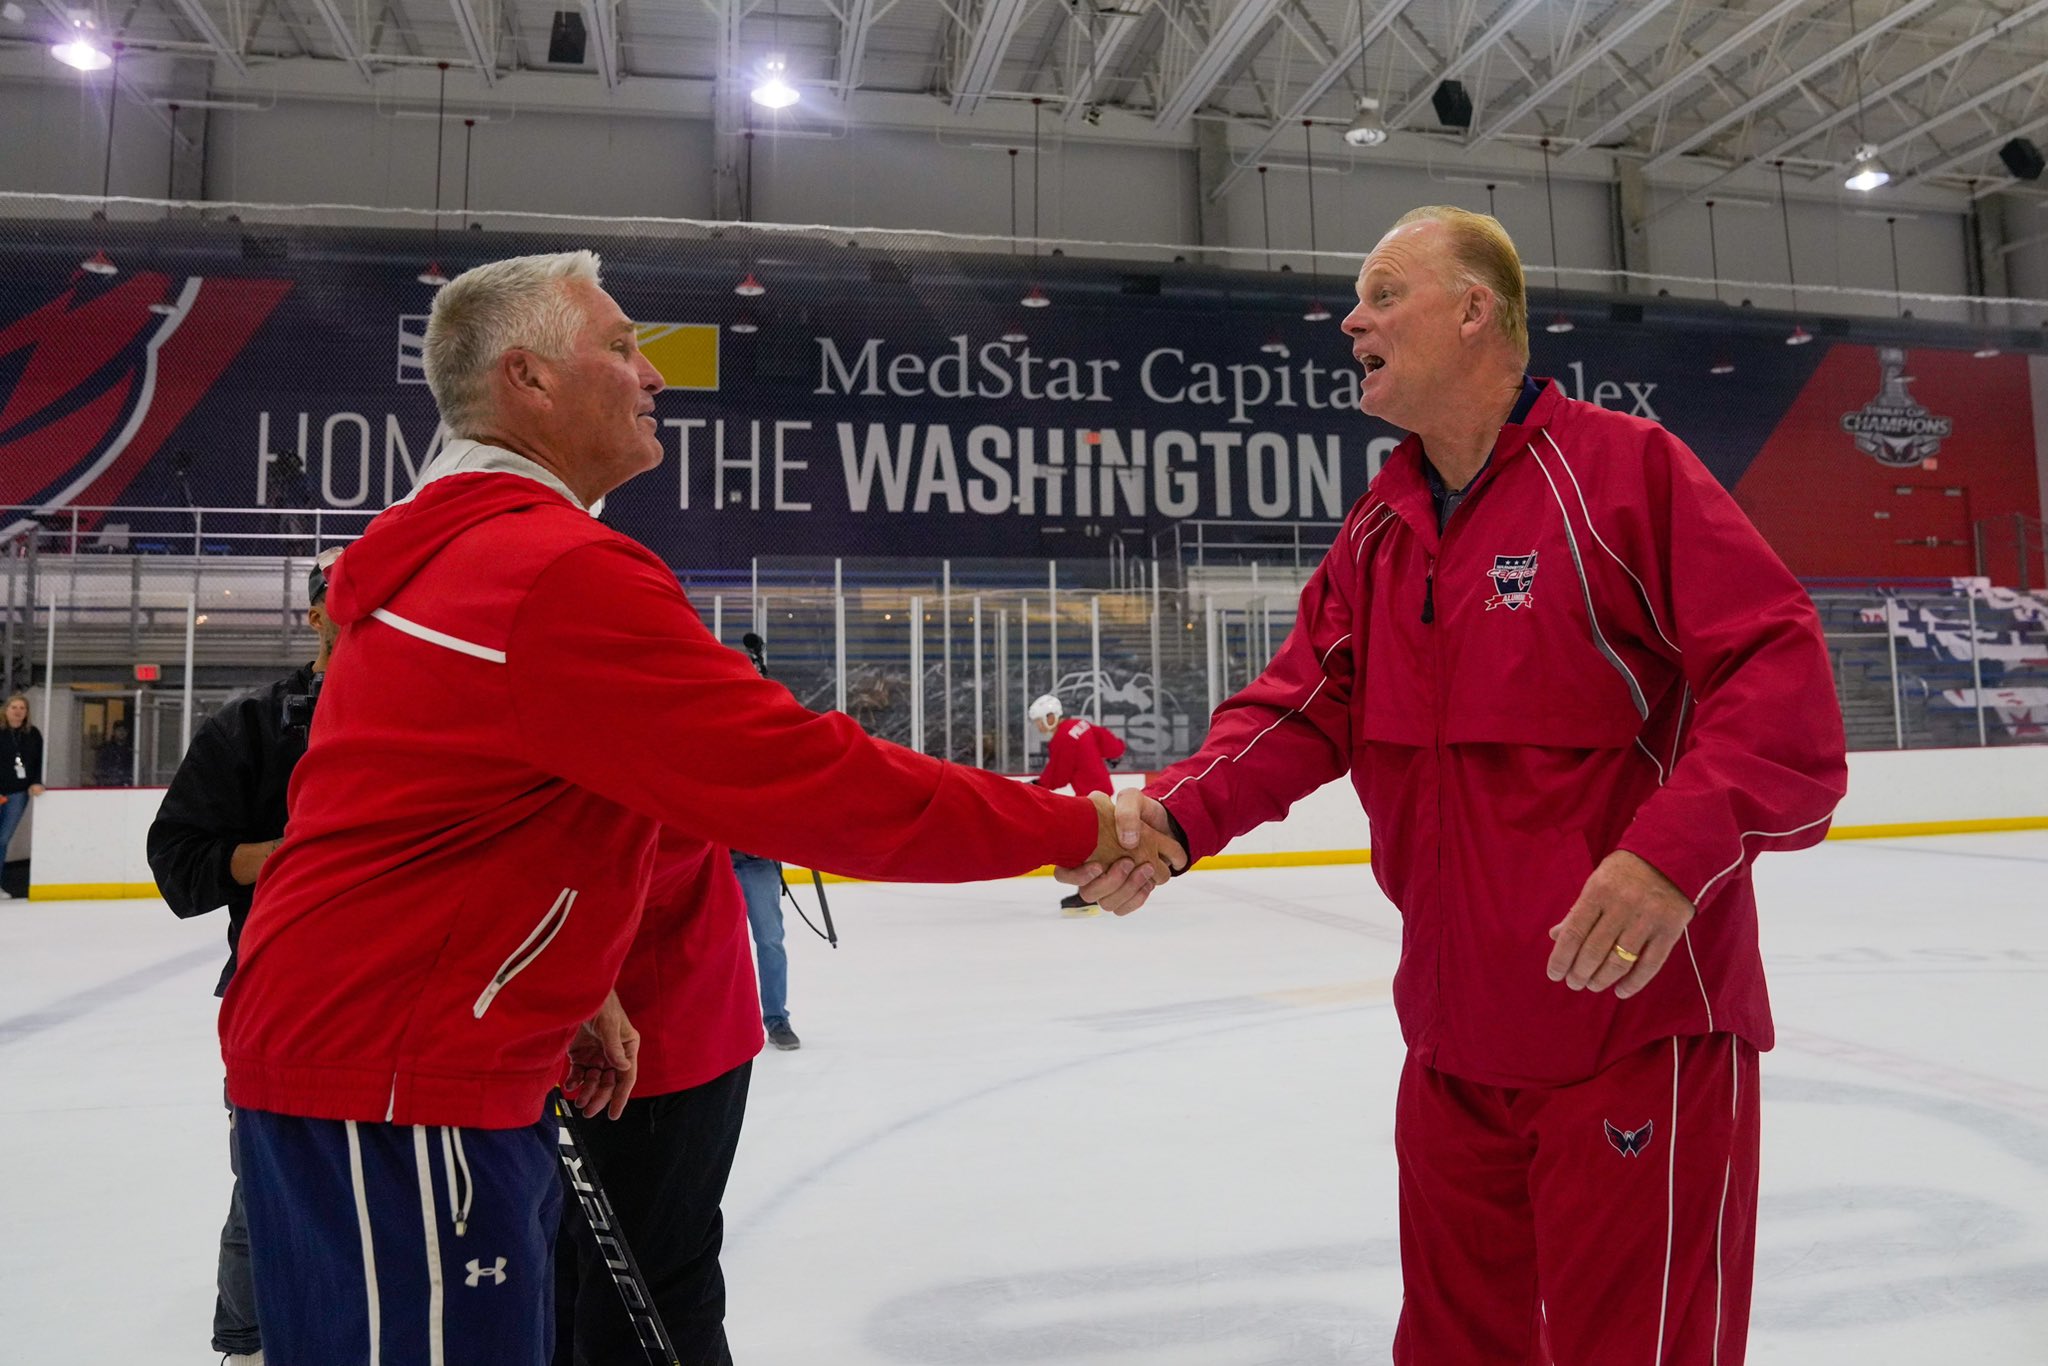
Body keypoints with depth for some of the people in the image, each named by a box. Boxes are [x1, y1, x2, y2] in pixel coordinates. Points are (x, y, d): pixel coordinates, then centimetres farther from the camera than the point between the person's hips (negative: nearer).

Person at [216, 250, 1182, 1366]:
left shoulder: (445, 551, 14)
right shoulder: (559, 572, -21)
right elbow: (811, 782, -24)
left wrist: (568, 991, 15)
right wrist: (1069, 830, -14)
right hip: (391, 1094, -10)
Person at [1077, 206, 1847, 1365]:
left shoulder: (1624, 468, -11)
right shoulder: (1375, 536, 8)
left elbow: (1780, 674, -16)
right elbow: (1303, 708, 1)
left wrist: (1675, 851, -29)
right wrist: (1173, 814, -15)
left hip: (1641, 1032, -6)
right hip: (1454, 1044, 7)